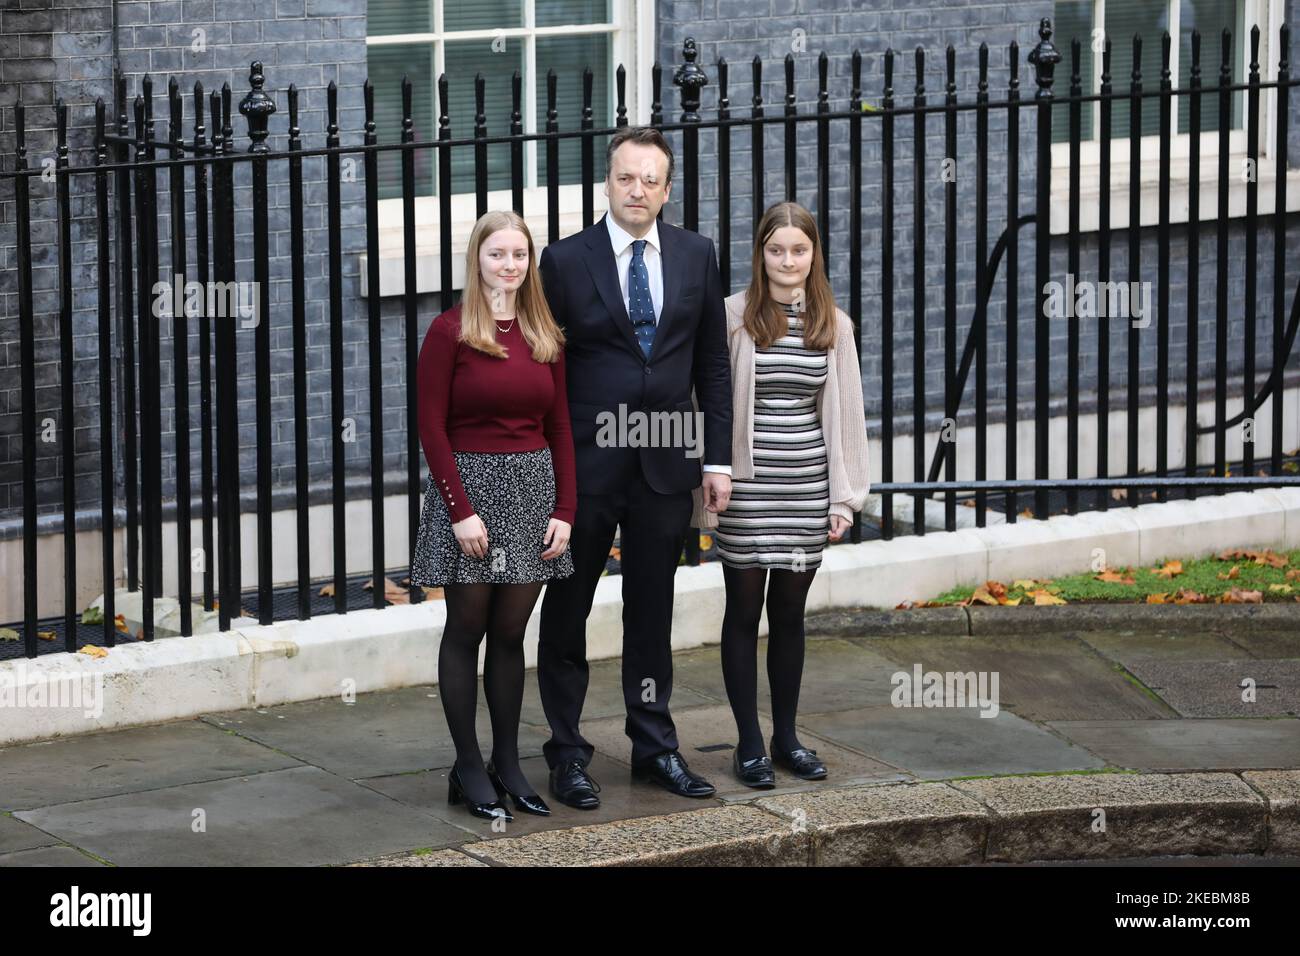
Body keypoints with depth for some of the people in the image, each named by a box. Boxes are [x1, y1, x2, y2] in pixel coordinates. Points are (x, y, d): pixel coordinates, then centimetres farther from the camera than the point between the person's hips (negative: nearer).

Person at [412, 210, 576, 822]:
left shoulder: (545, 335, 9)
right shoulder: (450, 332, -5)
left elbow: (560, 427, 11)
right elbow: (433, 428, -8)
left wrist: (564, 509, 2)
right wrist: (461, 510, -14)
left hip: (533, 488, 4)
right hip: (469, 483, -4)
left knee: (510, 633, 8)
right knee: (466, 629, 2)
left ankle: (507, 764, 15)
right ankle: (468, 769, 8)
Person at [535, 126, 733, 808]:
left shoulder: (695, 256, 4)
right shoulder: (566, 260, -5)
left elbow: (712, 363, 7)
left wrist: (716, 458, 3)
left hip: (665, 463, 2)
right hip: (586, 463, -2)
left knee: (651, 611, 12)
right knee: (566, 612, 6)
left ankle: (654, 745, 23)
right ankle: (567, 752, 17)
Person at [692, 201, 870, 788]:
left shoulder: (833, 325, 6)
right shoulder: (734, 316, -4)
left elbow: (843, 411, 9)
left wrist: (844, 497, 7)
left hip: (806, 486, 3)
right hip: (747, 484, -3)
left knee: (790, 612, 11)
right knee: (744, 611, 4)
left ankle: (785, 736, 21)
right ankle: (749, 743, 11)